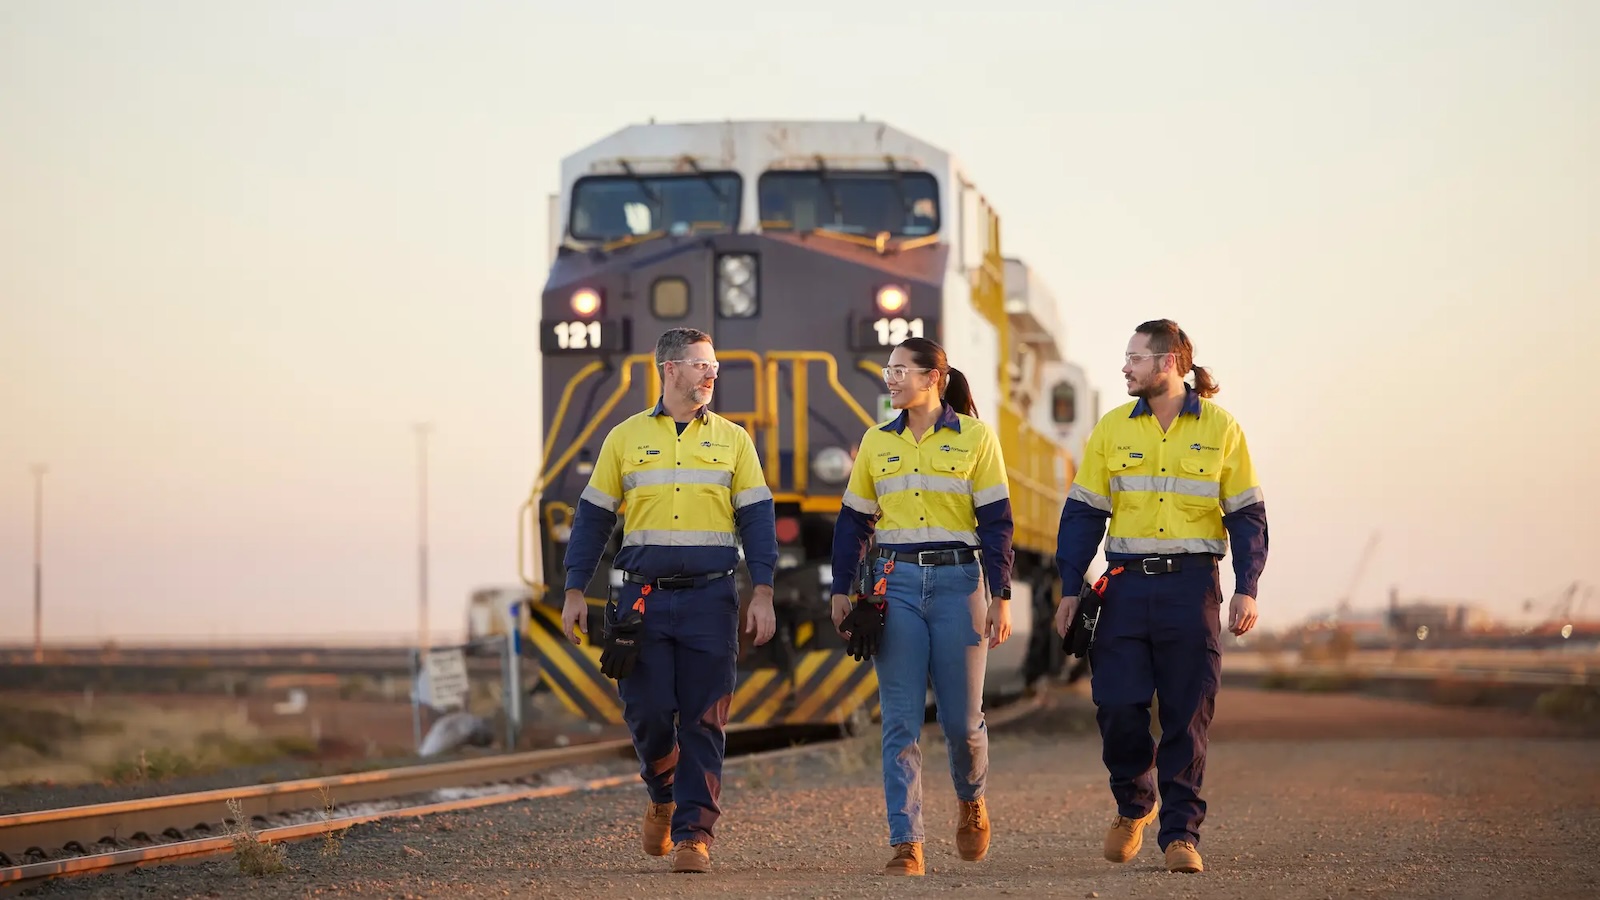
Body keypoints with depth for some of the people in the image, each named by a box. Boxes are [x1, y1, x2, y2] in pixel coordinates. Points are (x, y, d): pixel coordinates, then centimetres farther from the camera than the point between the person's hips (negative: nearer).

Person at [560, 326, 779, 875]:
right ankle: (663, 796, 25)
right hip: (644, 598, 0)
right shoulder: (626, 438, 8)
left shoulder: (732, 440, 9)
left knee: (703, 722, -4)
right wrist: (575, 593, 4)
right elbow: (593, 518, 10)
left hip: (710, 600, 0)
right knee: (648, 715, -3)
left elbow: (757, 518, 6)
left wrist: (763, 593, -4)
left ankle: (694, 833, 0)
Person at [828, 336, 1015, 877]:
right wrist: (841, 592, 8)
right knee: (900, 721, -4)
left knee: (961, 716, 2)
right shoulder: (877, 442, 9)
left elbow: (996, 522, -1)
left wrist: (1001, 597, -5)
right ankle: (906, 845, -3)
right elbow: (852, 522, 14)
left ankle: (971, 802, 33)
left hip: (957, 580, -2)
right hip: (896, 583, 2)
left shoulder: (975, 437, 1)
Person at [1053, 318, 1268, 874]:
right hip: (1126, 585, 2)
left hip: (1191, 587, -2)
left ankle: (1180, 832, 7)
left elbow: (1246, 515, 5)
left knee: (1187, 716, -1)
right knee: (1117, 707, -4)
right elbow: (1083, 512, 9)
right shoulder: (1112, 429, 7)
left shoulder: (1220, 429, 3)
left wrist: (1246, 590, -4)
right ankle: (1133, 805, 22)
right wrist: (1070, 589, 3)